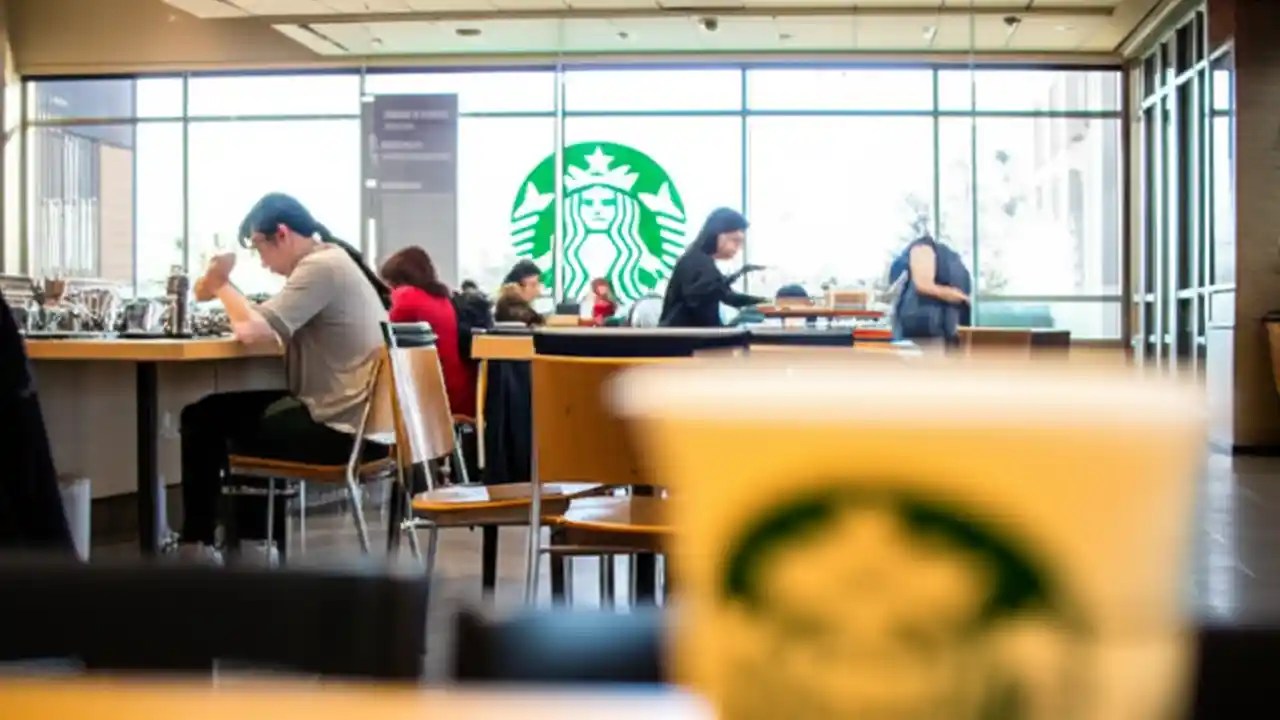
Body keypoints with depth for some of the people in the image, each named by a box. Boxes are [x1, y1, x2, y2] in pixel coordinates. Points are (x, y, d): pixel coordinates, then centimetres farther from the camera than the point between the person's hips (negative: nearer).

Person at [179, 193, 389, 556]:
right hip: (357, 417, 10)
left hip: (343, 427, -10)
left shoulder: (321, 267, -17)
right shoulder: (330, 260, 16)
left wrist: (221, 285, -6)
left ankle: (196, 544, 20)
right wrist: (223, 293, 1)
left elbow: (252, 331, -24)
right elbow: (266, 323, 16)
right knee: (217, 410, 19)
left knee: (205, 420, 3)